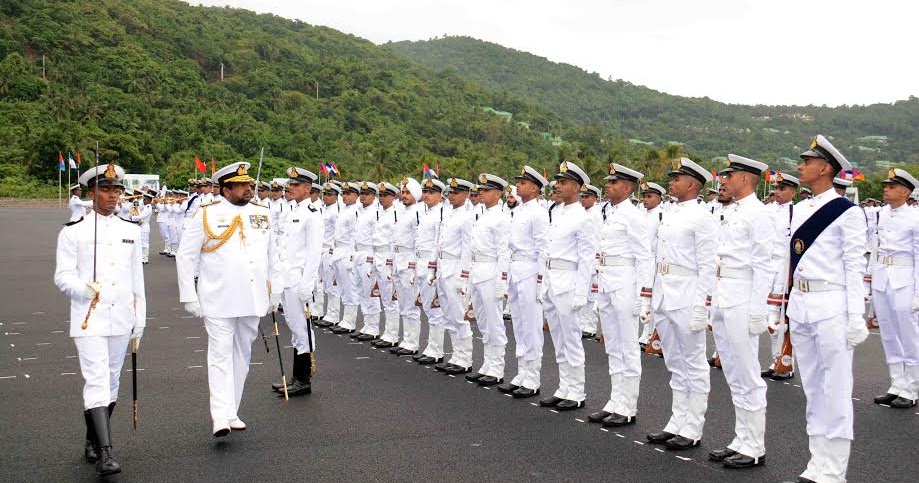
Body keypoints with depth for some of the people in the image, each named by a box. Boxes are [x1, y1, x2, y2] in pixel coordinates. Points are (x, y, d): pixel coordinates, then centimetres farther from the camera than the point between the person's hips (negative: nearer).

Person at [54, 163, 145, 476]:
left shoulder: (131, 231, 9)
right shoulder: (73, 232, -2)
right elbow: (62, 276, -5)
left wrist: (139, 321, 11)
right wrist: (85, 288, -26)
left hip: (121, 320, 5)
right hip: (89, 319, -4)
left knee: (111, 381, 13)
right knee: (96, 380, -12)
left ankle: (93, 441, 31)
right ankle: (105, 452, -14)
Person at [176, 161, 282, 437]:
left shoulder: (261, 214, 9)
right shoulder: (207, 215, -5)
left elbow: (273, 255, 17)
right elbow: (185, 256, -2)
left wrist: (275, 291, 14)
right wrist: (189, 297, -6)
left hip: (253, 300, 5)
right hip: (219, 301, -5)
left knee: (242, 355, 11)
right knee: (221, 355, -6)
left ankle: (232, 412, 22)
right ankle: (221, 417, -9)